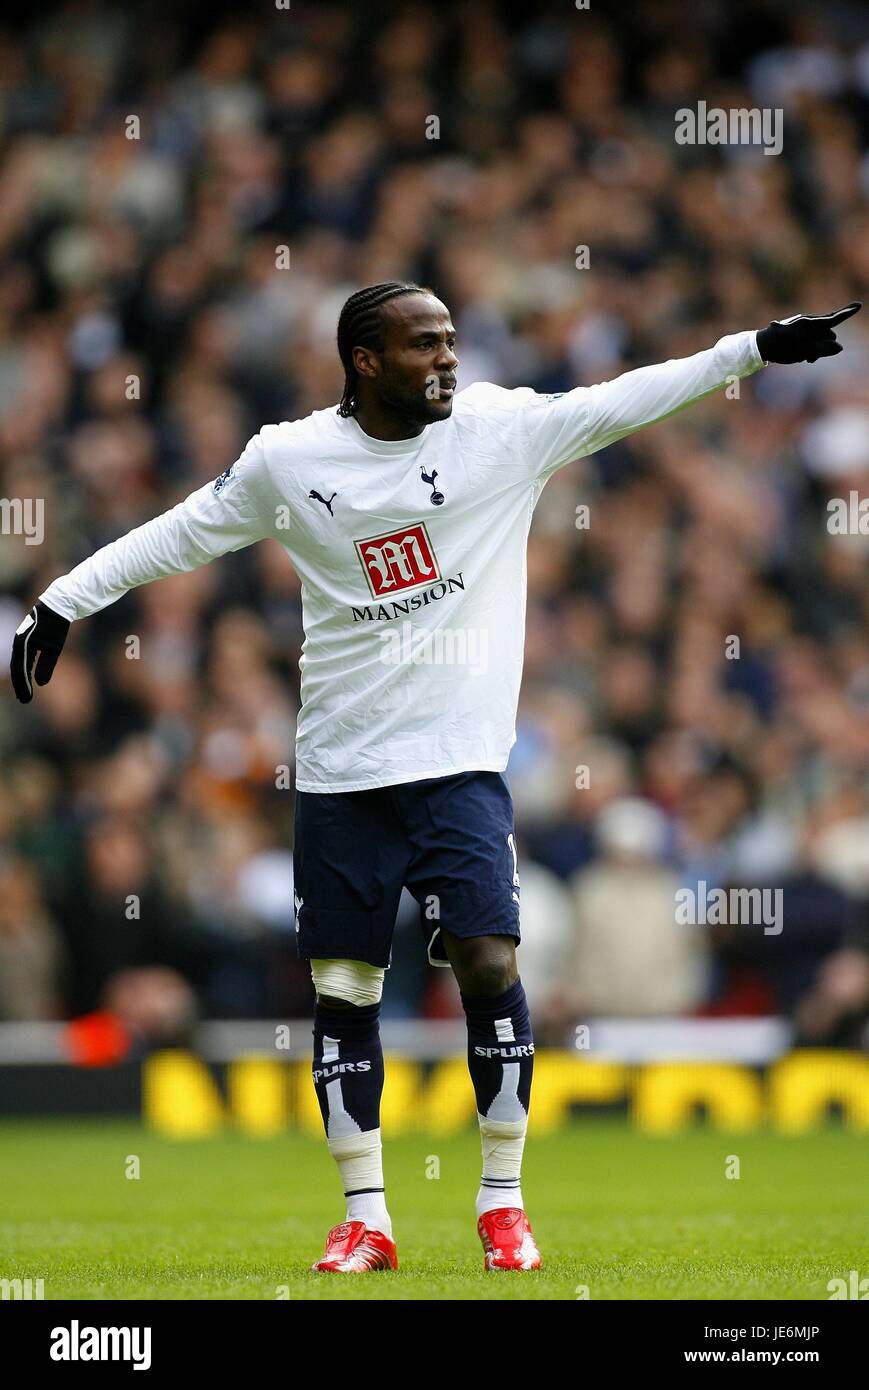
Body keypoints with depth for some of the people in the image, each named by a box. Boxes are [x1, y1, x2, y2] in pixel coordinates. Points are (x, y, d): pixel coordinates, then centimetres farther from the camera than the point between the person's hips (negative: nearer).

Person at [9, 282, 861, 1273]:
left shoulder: (502, 429, -1)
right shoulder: (289, 460, 1)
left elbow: (622, 404, -2)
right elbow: (183, 534, 12)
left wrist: (757, 348, -8)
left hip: (460, 764, -1)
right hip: (337, 774, 1)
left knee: (489, 965, -10)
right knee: (342, 988, 3)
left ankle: (503, 1202, 5)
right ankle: (365, 1220, 13)